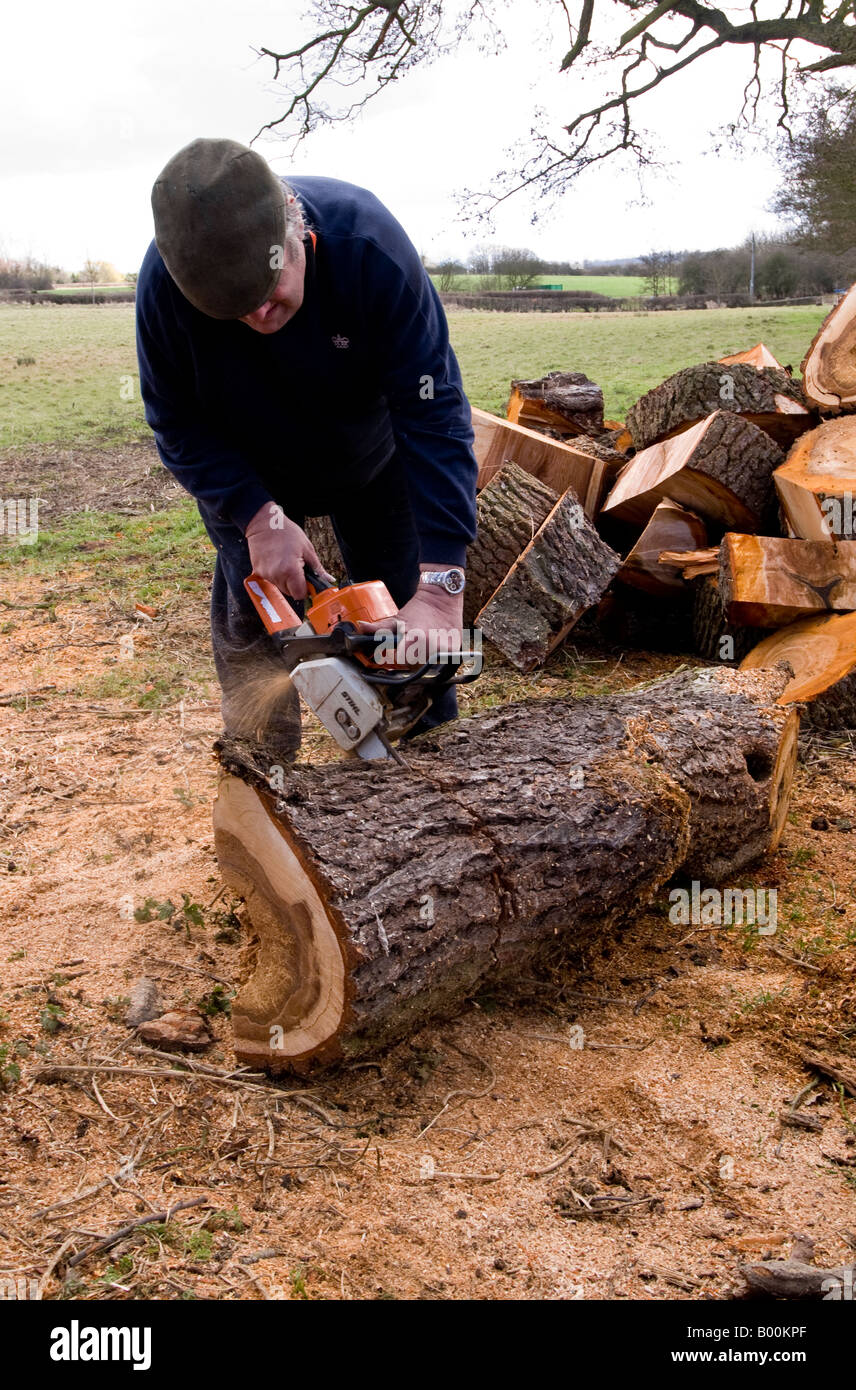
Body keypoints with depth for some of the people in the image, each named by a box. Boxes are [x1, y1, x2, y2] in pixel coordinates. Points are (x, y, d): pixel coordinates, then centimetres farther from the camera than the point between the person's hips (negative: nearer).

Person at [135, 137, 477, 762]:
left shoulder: (368, 241, -39)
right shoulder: (165, 279, -34)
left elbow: (435, 413, -40)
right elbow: (179, 426, -20)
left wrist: (440, 589, -46)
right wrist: (259, 519, -35)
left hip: (371, 456, 0)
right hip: (244, 474, 1)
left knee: (410, 626, 2)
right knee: (249, 617, -1)